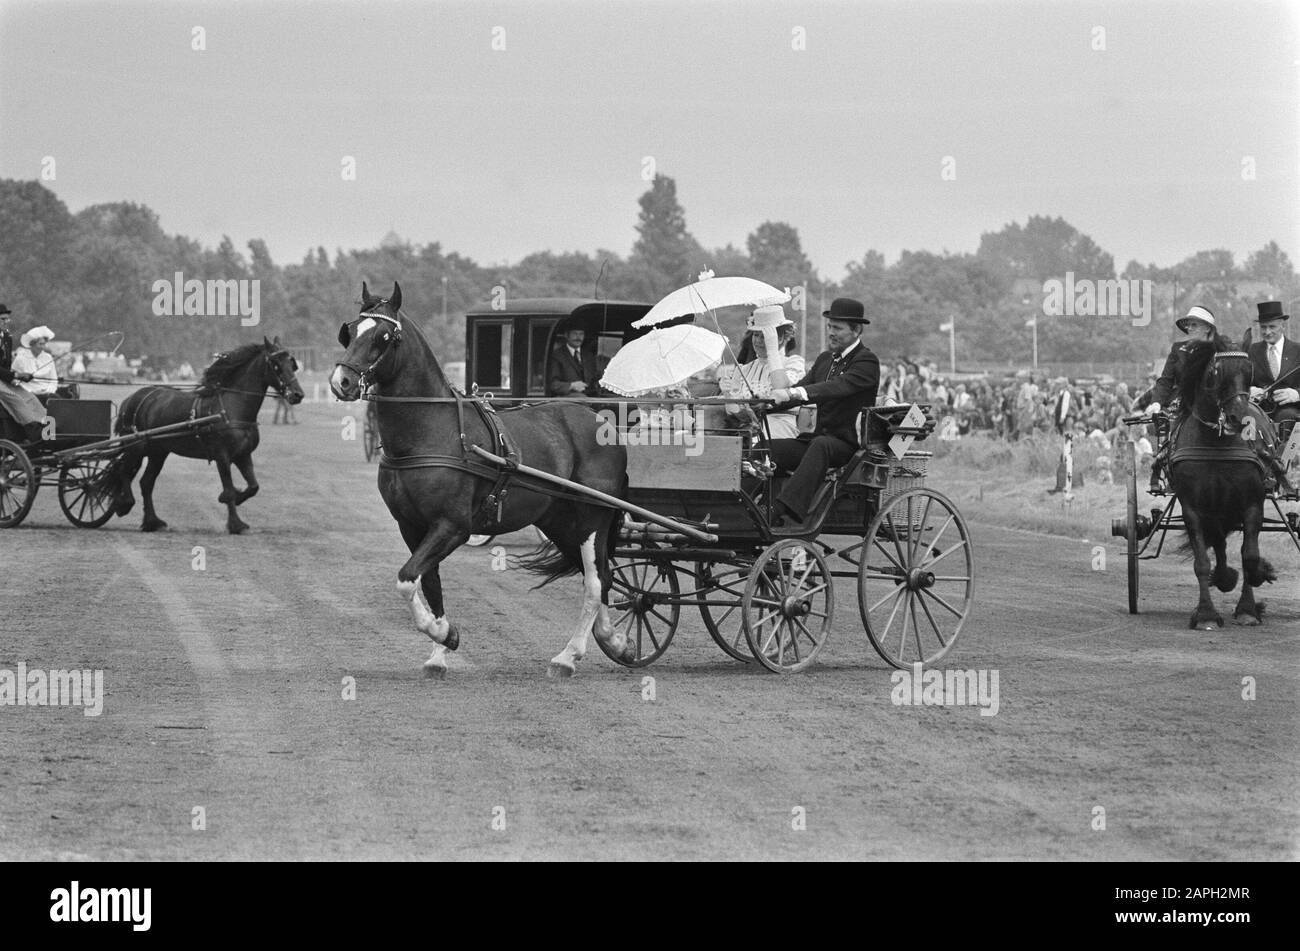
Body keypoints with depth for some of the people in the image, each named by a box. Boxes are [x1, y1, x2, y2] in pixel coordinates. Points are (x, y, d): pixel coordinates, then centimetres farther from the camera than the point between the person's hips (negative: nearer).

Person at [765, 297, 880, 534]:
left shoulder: (867, 362, -7)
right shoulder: (824, 359, 18)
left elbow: (839, 387, -24)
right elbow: (804, 387, 8)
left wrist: (792, 393, -37)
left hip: (849, 443, -7)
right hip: (817, 437, 7)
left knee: (820, 445, -39)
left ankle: (790, 513, -52)